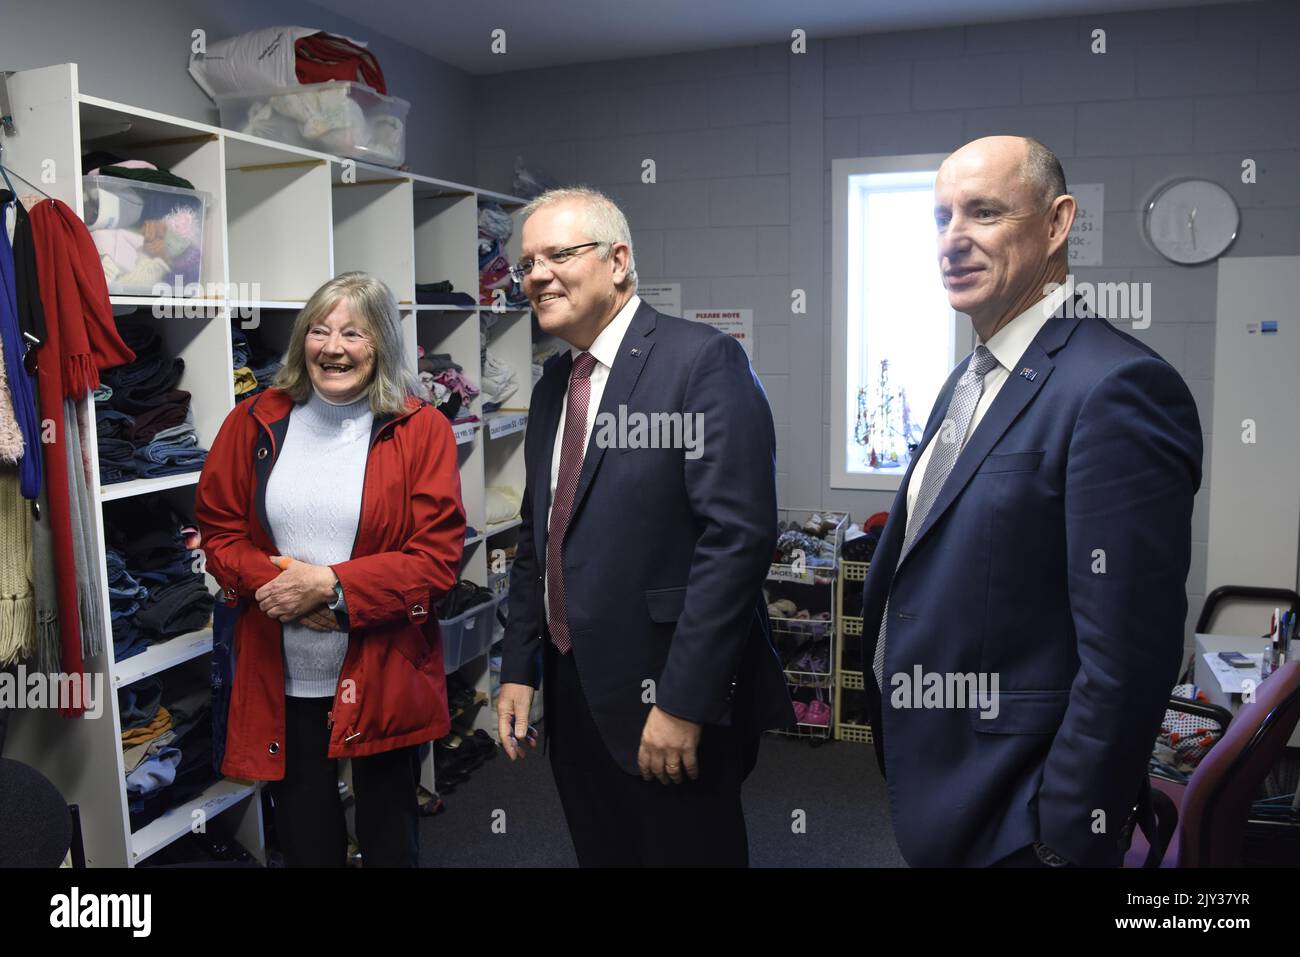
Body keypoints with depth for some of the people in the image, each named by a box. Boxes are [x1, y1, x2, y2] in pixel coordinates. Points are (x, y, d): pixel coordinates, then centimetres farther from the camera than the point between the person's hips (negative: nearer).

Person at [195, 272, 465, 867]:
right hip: (280, 683, 3)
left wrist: (329, 585, -18)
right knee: (304, 842, 19)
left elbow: (438, 558, -11)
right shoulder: (254, 423, 2)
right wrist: (276, 582, -13)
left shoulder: (422, 430, -8)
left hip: (383, 681, -2)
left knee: (390, 841, 17)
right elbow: (218, 530, 6)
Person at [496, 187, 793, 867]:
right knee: (600, 854, 19)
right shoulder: (550, 386, 11)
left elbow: (738, 536, -20)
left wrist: (684, 703, -21)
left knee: (686, 851, 8)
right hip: (572, 696, 7)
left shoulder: (704, 360, -13)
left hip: (672, 699, -7)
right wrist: (519, 670, 9)